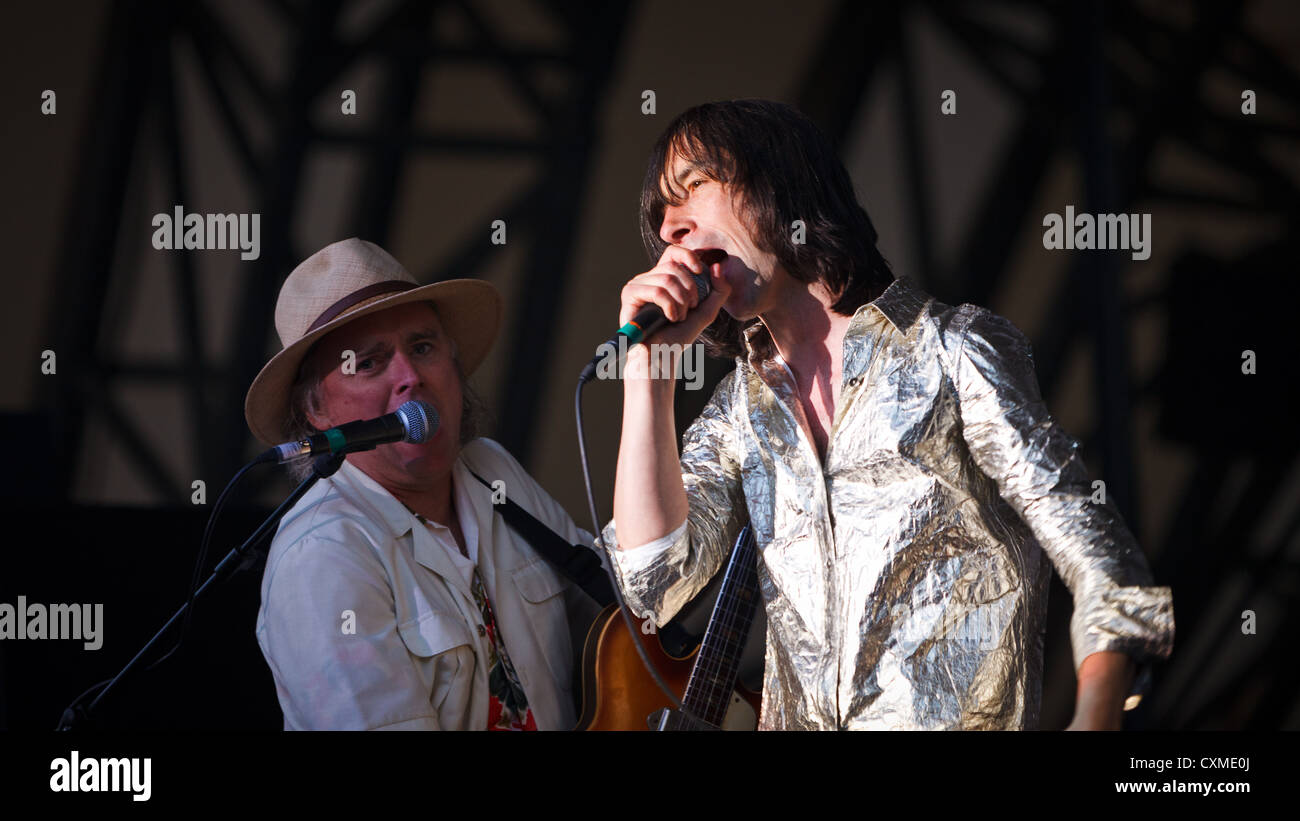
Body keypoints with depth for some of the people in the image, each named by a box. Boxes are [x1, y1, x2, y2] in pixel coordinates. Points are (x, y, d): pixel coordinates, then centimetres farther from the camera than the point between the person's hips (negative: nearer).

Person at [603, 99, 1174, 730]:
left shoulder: (951, 353, -1)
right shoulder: (739, 408, 13)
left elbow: (1095, 555, -6)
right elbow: (654, 583, 0)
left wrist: (1094, 719, -23)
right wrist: (648, 364, 1)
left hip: (957, 720, -4)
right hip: (796, 720, 4)